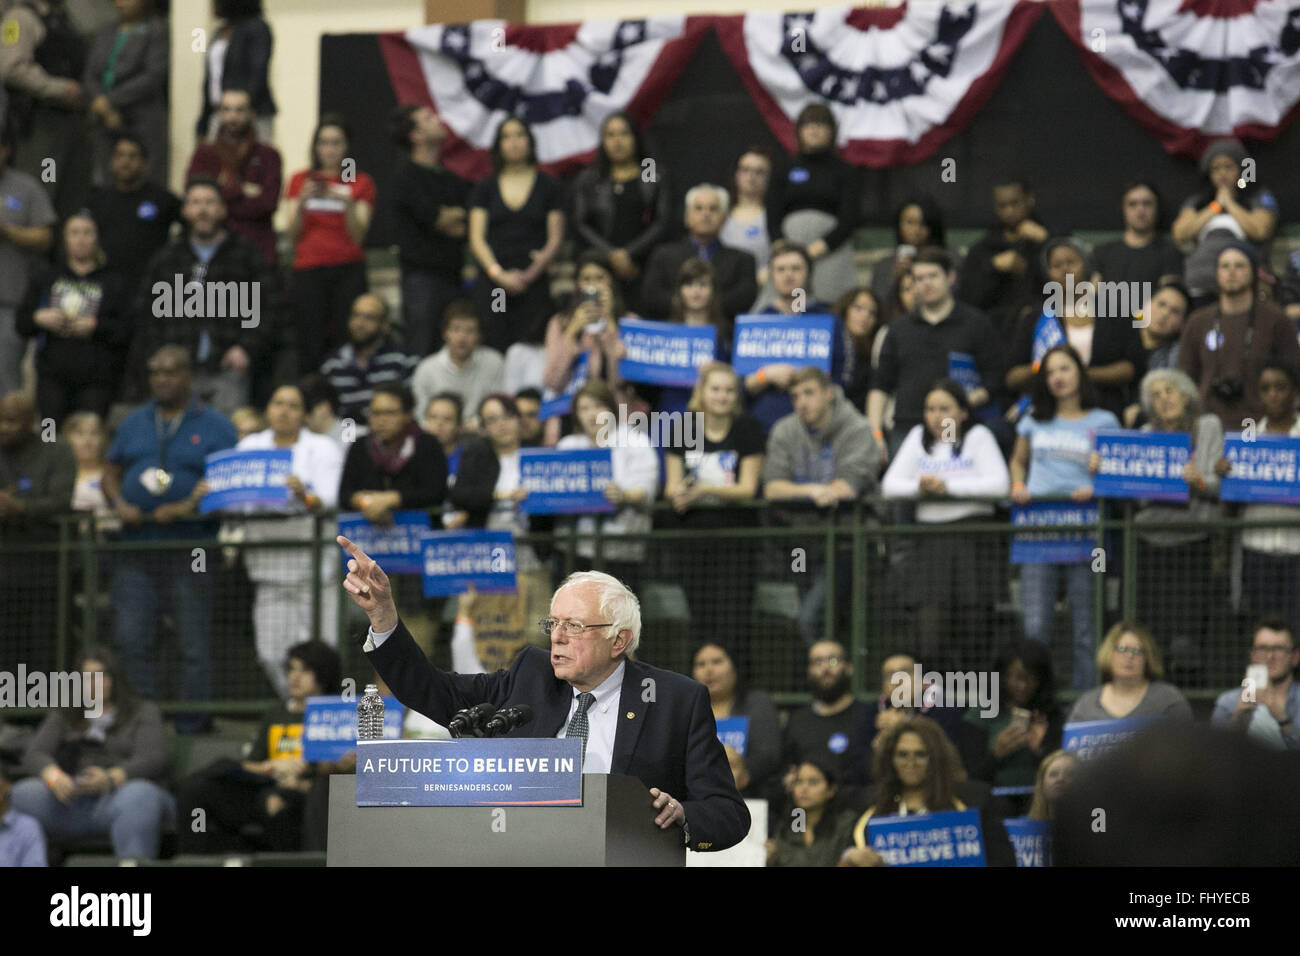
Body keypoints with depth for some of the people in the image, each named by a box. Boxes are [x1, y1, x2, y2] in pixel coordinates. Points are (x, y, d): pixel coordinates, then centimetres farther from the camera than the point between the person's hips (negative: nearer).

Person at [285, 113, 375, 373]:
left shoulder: (361, 183, 10)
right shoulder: (300, 180, 14)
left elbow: (358, 235, 0)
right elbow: (292, 233, 7)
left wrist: (348, 204, -16)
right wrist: (302, 202, -9)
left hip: (348, 271, -1)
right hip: (308, 271, 1)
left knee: (346, 344, -12)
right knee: (311, 346, -10)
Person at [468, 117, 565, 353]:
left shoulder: (549, 187, 9)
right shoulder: (485, 189, 12)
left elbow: (555, 238, 5)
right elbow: (477, 238, 6)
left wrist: (534, 271, -10)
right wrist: (499, 274, -9)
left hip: (534, 282, -1)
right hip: (493, 283, 1)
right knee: (496, 350, -9)